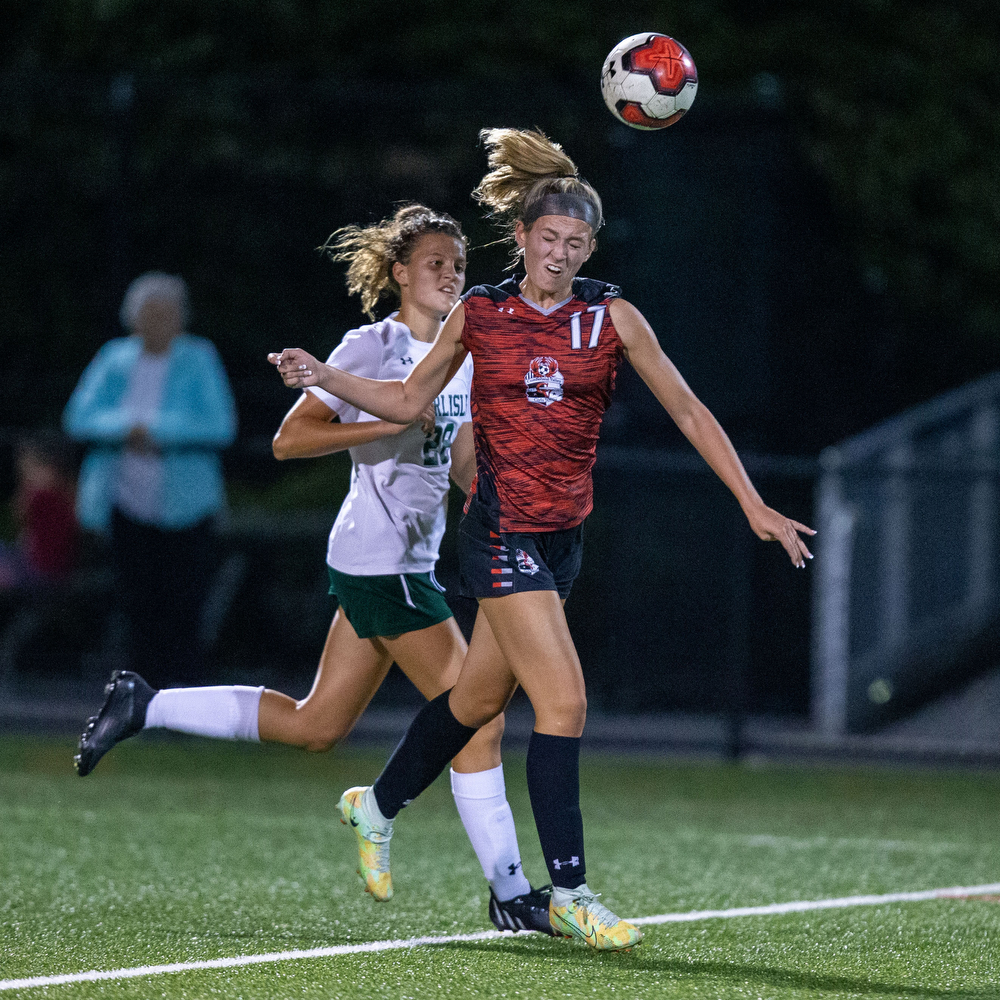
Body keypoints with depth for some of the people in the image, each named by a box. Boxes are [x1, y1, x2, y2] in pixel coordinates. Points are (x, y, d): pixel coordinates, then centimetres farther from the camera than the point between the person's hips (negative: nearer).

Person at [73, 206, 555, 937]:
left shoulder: (459, 356, 13)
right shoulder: (373, 347, -10)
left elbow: (465, 467, 20)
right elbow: (288, 439, -12)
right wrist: (392, 422, -19)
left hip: (409, 563, 9)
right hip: (380, 556, -9)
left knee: (315, 726, 12)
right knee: (479, 720, -9)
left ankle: (144, 706, 20)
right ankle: (510, 893, -3)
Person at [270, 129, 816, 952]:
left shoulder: (610, 316, -1)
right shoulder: (479, 313, -1)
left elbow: (688, 412, 1)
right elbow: (407, 401, 12)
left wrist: (753, 505, -4)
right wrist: (323, 377, -1)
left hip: (564, 536, 4)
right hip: (502, 531, -4)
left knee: (480, 697, 18)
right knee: (565, 703, -15)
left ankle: (378, 806, 43)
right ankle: (570, 892, -9)